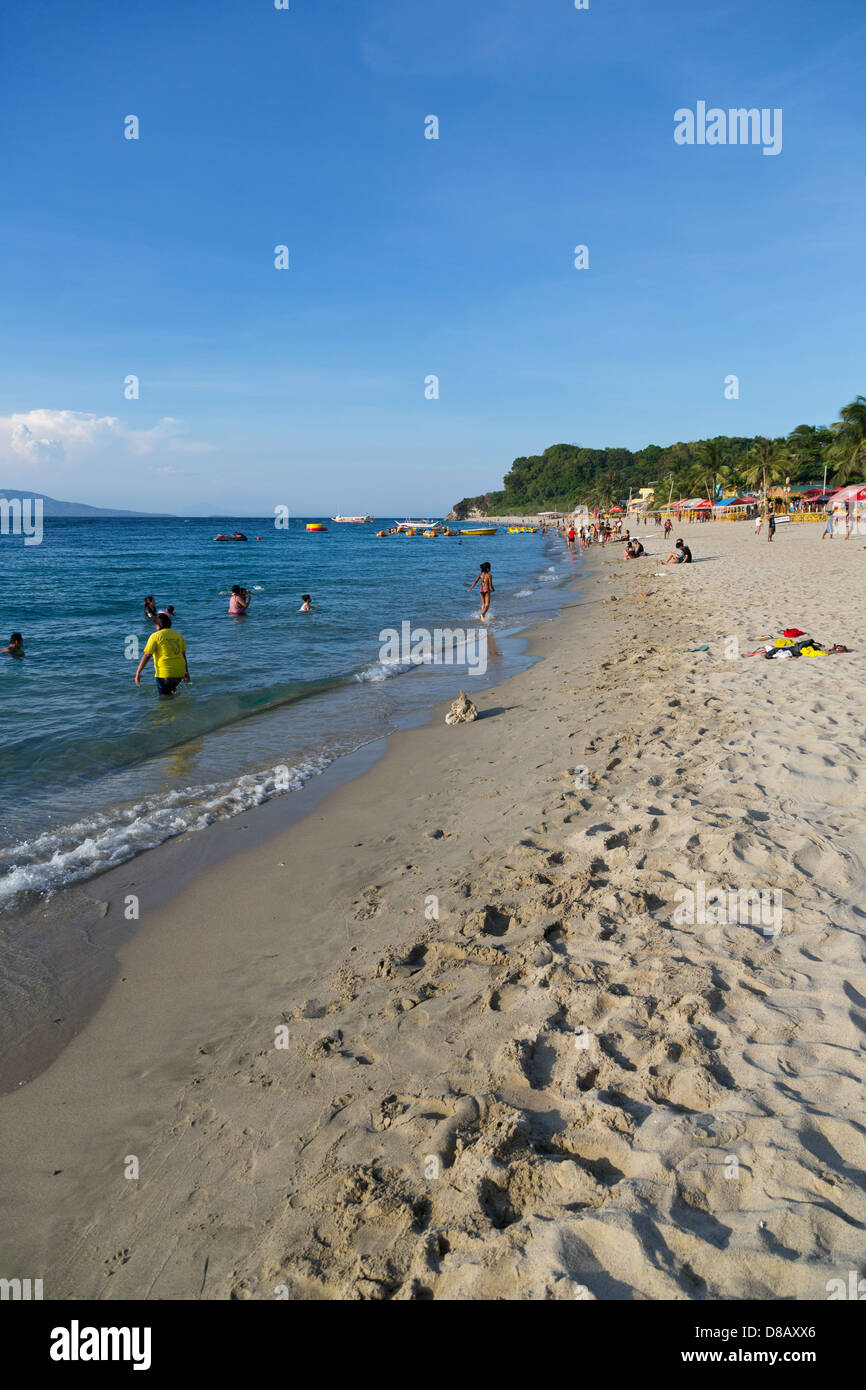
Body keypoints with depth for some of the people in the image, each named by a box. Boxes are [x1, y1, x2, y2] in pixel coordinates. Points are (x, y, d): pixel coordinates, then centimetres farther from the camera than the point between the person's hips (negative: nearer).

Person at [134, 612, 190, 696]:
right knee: (172, 691, 30)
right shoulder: (178, 635, 10)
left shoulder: (155, 636, -6)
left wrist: (138, 672, -6)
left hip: (165, 674, -5)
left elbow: (146, 656, -9)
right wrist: (186, 671, 24)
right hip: (180, 673, 6)